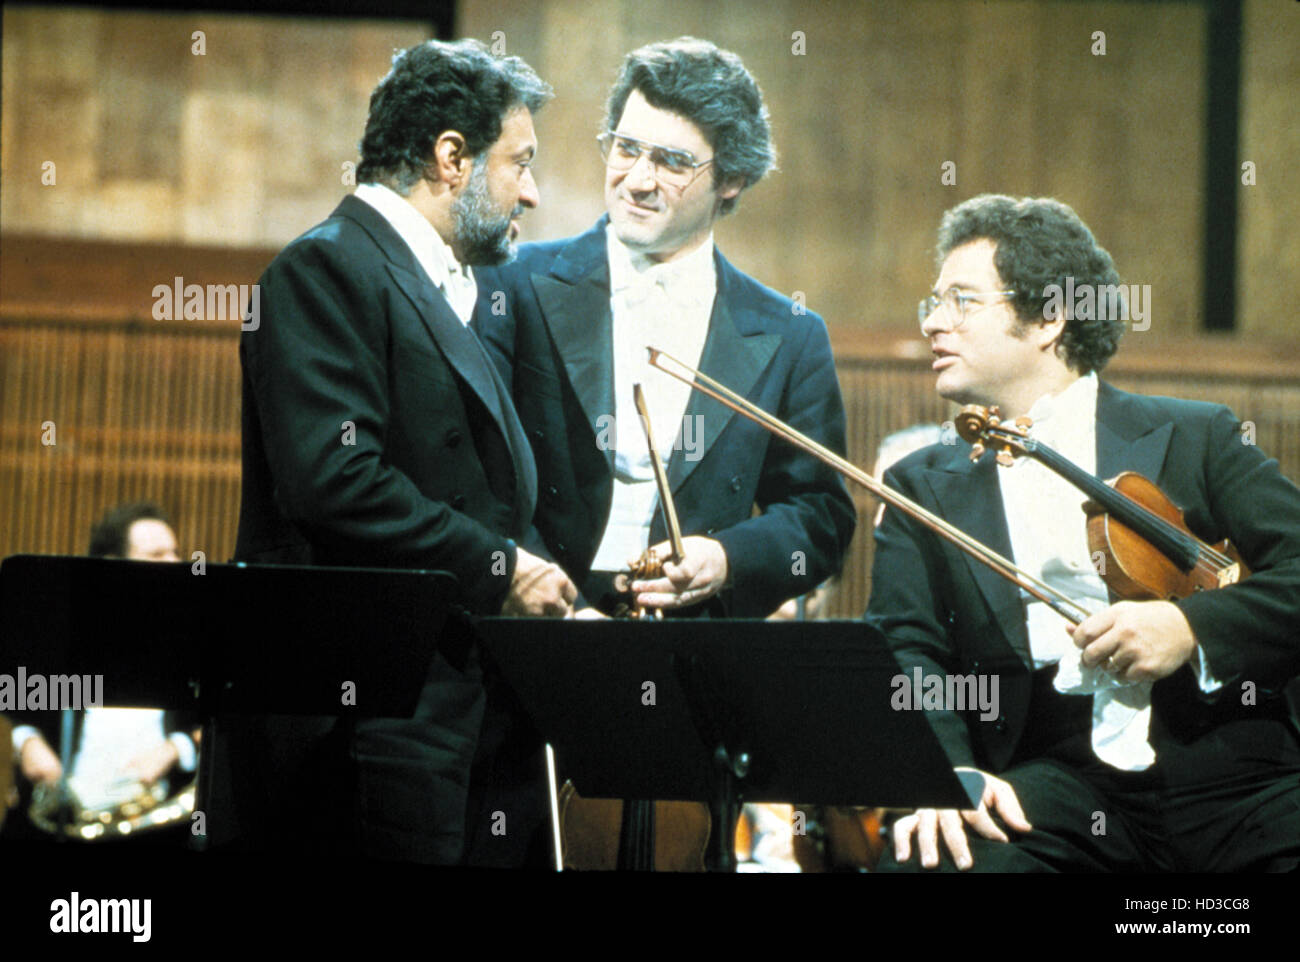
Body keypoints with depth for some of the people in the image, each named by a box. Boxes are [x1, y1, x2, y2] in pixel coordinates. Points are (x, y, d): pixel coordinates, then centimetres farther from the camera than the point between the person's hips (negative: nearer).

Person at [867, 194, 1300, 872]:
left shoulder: (1194, 439, 13)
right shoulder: (926, 487, 18)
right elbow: (907, 651, 4)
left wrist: (1191, 625, -14)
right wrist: (947, 772, -16)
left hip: (1225, 773, 0)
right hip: (1055, 784, 1)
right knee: (917, 860, -30)